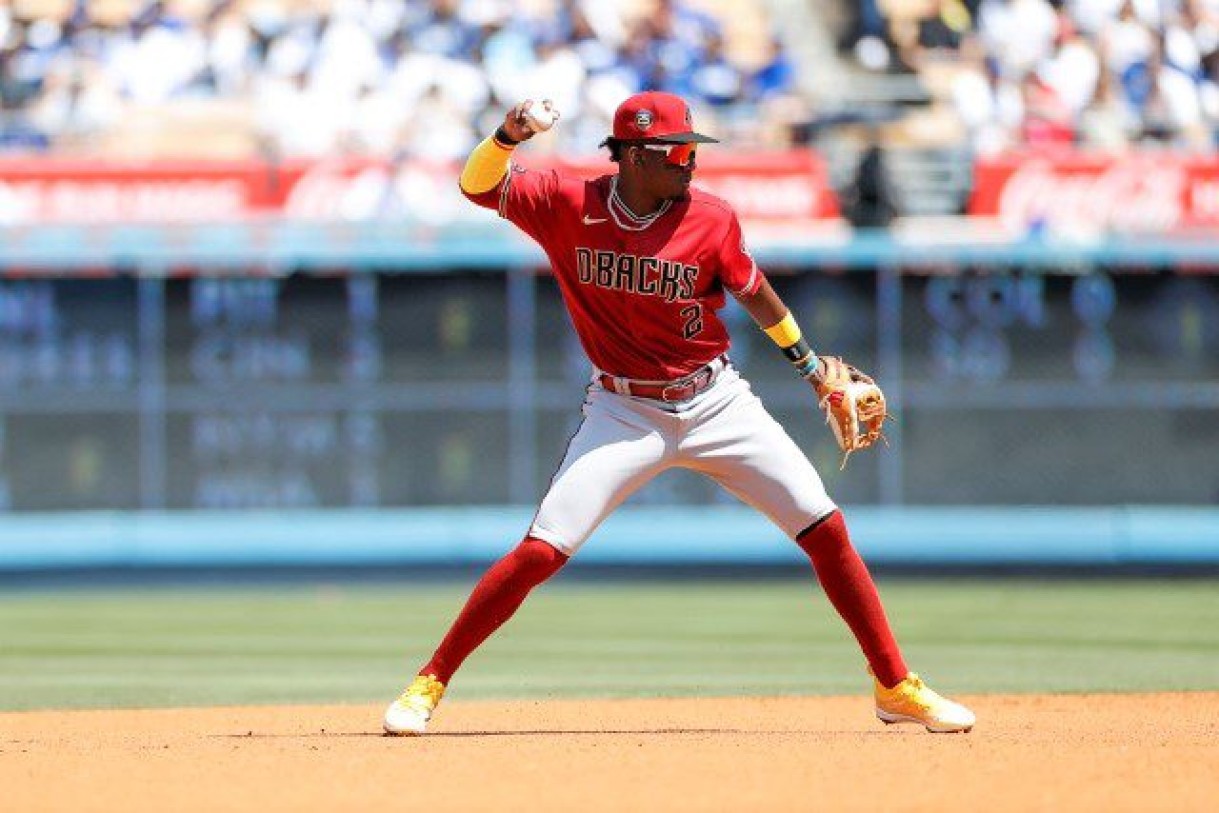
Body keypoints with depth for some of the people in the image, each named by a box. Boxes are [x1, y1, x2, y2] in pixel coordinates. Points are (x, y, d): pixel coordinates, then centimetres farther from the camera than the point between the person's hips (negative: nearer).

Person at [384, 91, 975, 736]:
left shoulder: (709, 219, -8)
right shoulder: (569, 206, -10)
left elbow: (752, 292, 8)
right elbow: (479, 187, -12)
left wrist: (809, 363, 18)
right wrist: (507, 137, -32)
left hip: (718, 404, 2)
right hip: (624, 414, -2)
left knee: (826, 529, -3)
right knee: (542, 551, -14)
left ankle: (895, 688, 10)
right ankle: (428, 684, -1)